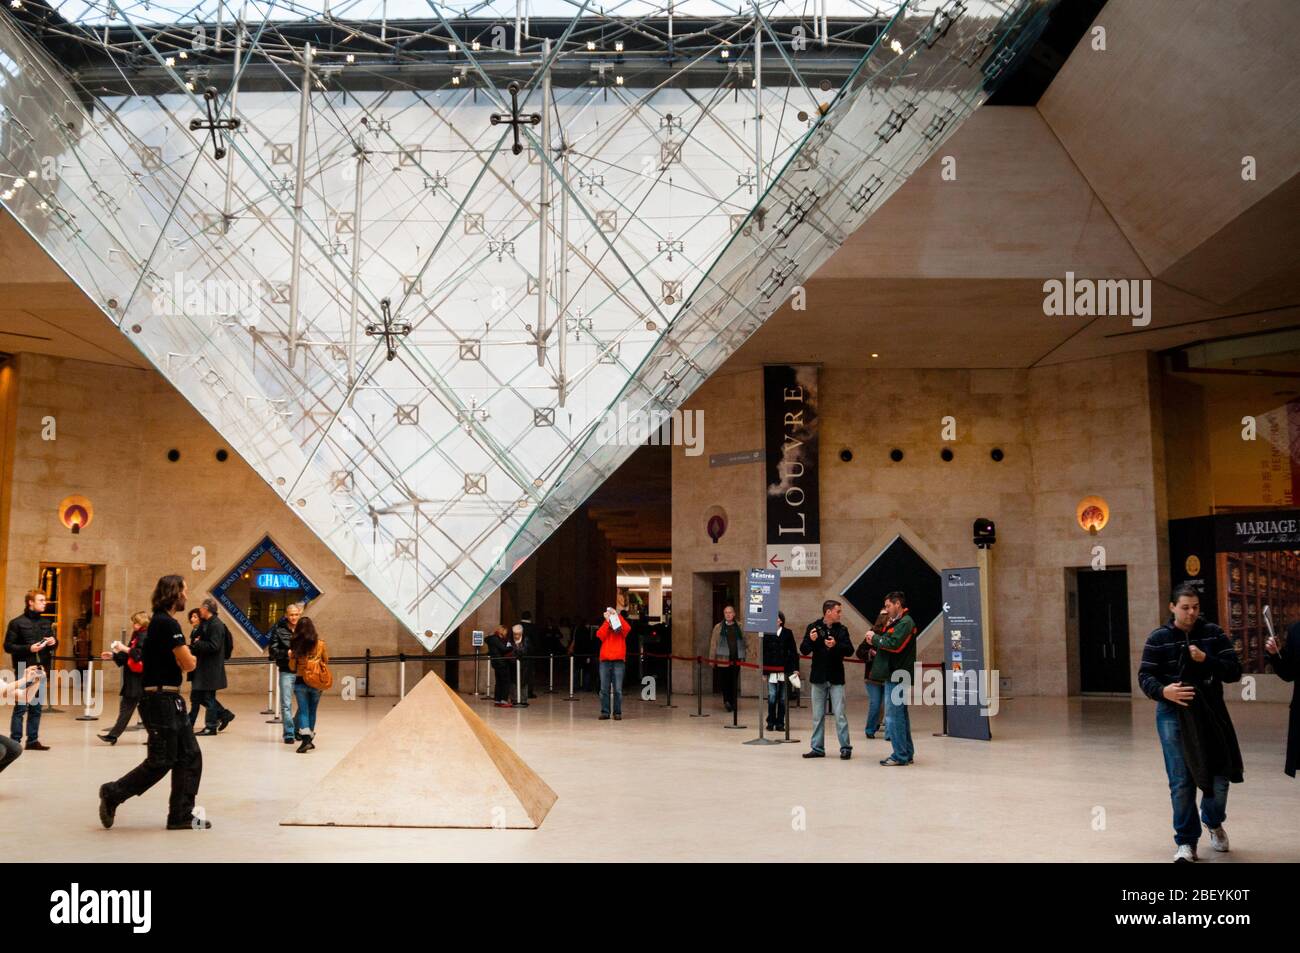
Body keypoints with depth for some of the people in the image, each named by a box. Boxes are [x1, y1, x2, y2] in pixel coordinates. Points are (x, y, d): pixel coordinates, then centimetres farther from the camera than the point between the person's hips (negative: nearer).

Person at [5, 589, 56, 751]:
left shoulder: (46, 622, 14)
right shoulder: (17, 623, -4)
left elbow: (53, 641, 24)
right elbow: (8, 646, -7)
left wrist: (54, 641, 1)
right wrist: (28, 648, -19)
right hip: (24, 671, -6)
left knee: (36, 707, 9)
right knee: (21, 707, -4)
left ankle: (33, 740, 14)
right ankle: (15, 741, 2)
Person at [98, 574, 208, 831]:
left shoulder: (159, 622, 15)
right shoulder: (168, 623, -16)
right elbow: (188, 663, -16)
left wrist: (185, 658, 3)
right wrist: (190, 658, 4)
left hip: (170, 699, 10)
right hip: (161, 700, -10)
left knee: (190, 756, 8)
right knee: (161, 761, -2)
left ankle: (181, 815, 11)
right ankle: (113, 794, 13)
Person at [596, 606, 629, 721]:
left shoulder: (620, 629, 10)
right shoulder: (604, 627, 13)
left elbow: (626, 628, -12)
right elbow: (600, 635, -6)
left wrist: (617, 615, -12)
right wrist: (607, 621, -9)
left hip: (619, 661, -1)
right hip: (605, 661, 2)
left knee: (617, 689, -3)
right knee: (604, 689, 0)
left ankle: (617, 713, 2)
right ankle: (605, 712, 4)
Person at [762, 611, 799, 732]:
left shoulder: (788, 633, 4)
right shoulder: (766, 634, 3)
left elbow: (793, 652, 4)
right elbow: (763, 653, 6)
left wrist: (795, 668, -3)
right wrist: (763, 671, 4)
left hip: (785, 670, 1)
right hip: (771, 671, -1)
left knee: (782, 698, 5)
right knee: (772, 697, -6)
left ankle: (780, 723, 13)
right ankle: (771, 723, 5)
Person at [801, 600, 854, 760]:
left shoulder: (841, 629, 1)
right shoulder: (813, 627, -1)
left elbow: (850, 650, -4)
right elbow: (803, 651, -2)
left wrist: (836, 645, -21)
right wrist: (811, 640, -22)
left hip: (836, 678, -1)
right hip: (818, 677, 1)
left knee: (840, 715, -3)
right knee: (818, 716, 8)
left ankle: (845, 748, 5)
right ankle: (818, 748, 16)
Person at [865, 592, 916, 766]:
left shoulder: (905, 623, -12)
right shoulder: (897, 622, 20)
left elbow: (894, 645, -23)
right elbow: (887, 642, 16)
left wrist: (875, 637, -11)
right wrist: (875, 640, -1)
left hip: (897, 677, -10)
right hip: (893, 675, 10)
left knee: (893, 716, -8)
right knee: (900, 716, 14)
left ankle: (900, 756, -5)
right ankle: (907, 753, 21)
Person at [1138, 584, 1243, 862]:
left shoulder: (1213, 634, 2)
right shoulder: (1158, 639, -3)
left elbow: (1234, 671, -2)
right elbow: (1145, 677, -6)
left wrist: (1206, 659, -19)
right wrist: (1163, 691, -27)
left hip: (1210, 712, 2)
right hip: (1173, 715, -2)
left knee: (1219, 777, 3)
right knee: (1181, 781, -1)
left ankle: (1214, 822, 35)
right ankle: (1186, 842, 15)